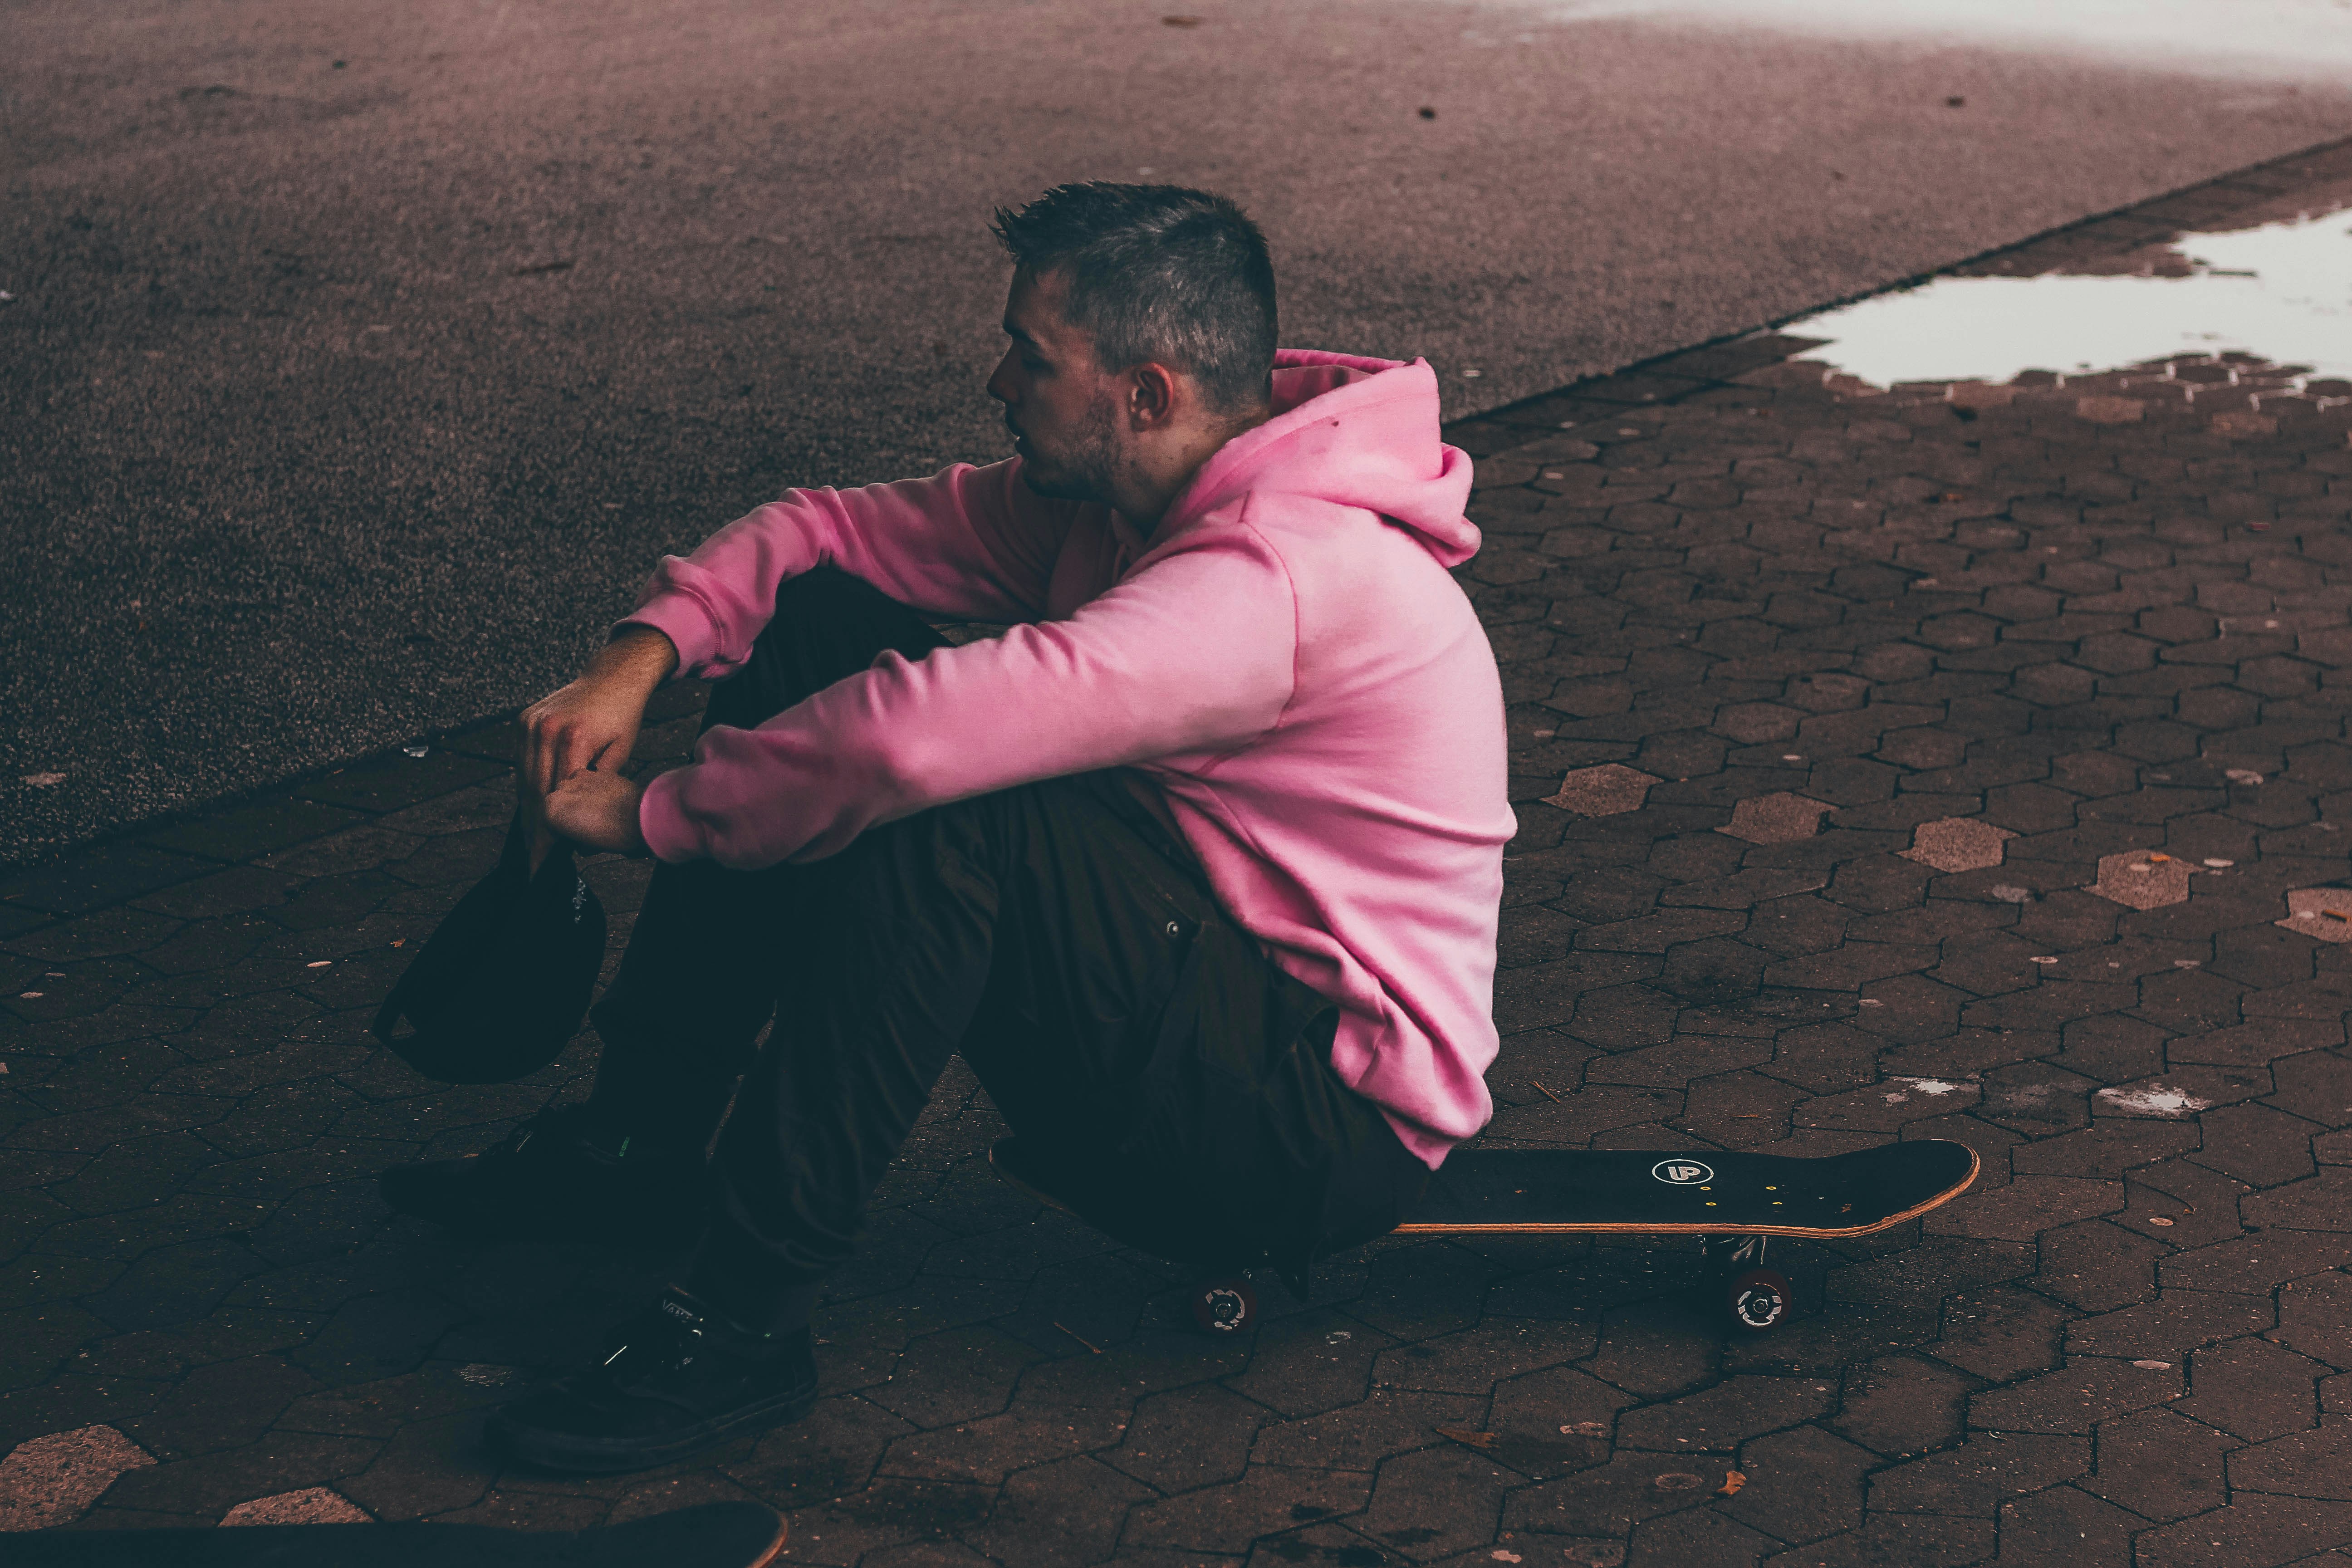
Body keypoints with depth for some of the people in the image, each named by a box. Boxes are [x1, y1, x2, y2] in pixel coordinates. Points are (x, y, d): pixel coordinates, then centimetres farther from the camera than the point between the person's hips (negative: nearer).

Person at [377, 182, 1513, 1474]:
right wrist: (640, 654, -13)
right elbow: (827, 528, 5)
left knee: (932, 812, -33)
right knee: (816, 628, 2)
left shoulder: (1287, 573, -29)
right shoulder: (1114, 495, 1)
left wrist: (650, 814, -24)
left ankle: (740, 1327, -20)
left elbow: (912, 743, -39)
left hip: (1331, 1136, -9)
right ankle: (640, 1142, 8)